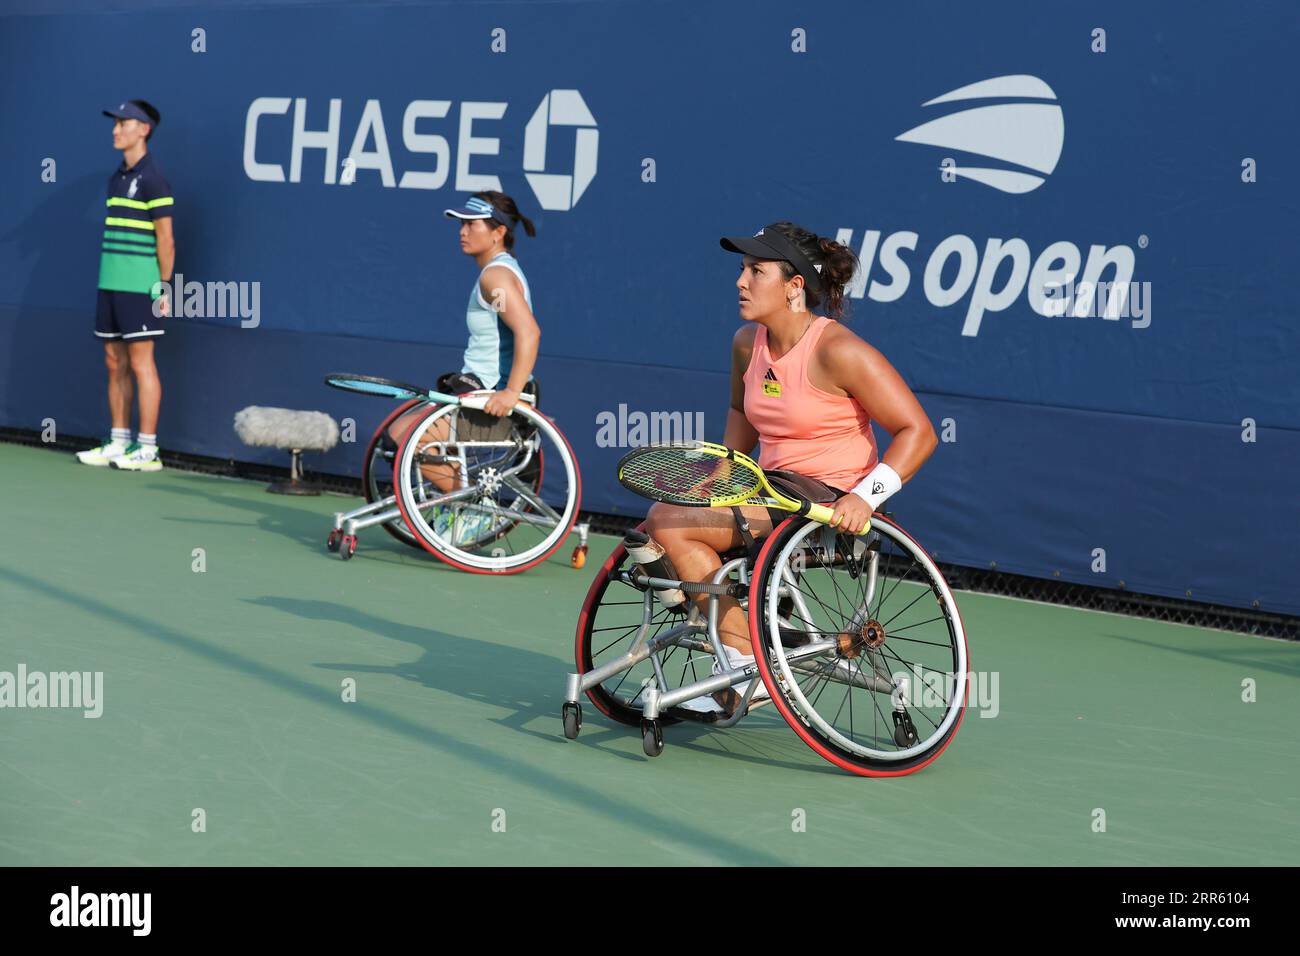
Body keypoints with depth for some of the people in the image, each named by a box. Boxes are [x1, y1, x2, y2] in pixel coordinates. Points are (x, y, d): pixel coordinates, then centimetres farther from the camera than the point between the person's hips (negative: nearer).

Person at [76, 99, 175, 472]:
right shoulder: (116, 178, 15)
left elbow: (165, 239, -11)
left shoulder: (152, 179, -9)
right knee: (115, 364, 9)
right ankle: (118, 444, 15)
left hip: (140, 286, -8)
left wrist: (165, 287, -13)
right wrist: (108, 280, 15)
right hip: (110, 284, 8)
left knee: (141, 362, -6)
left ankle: (148, 450, -2)